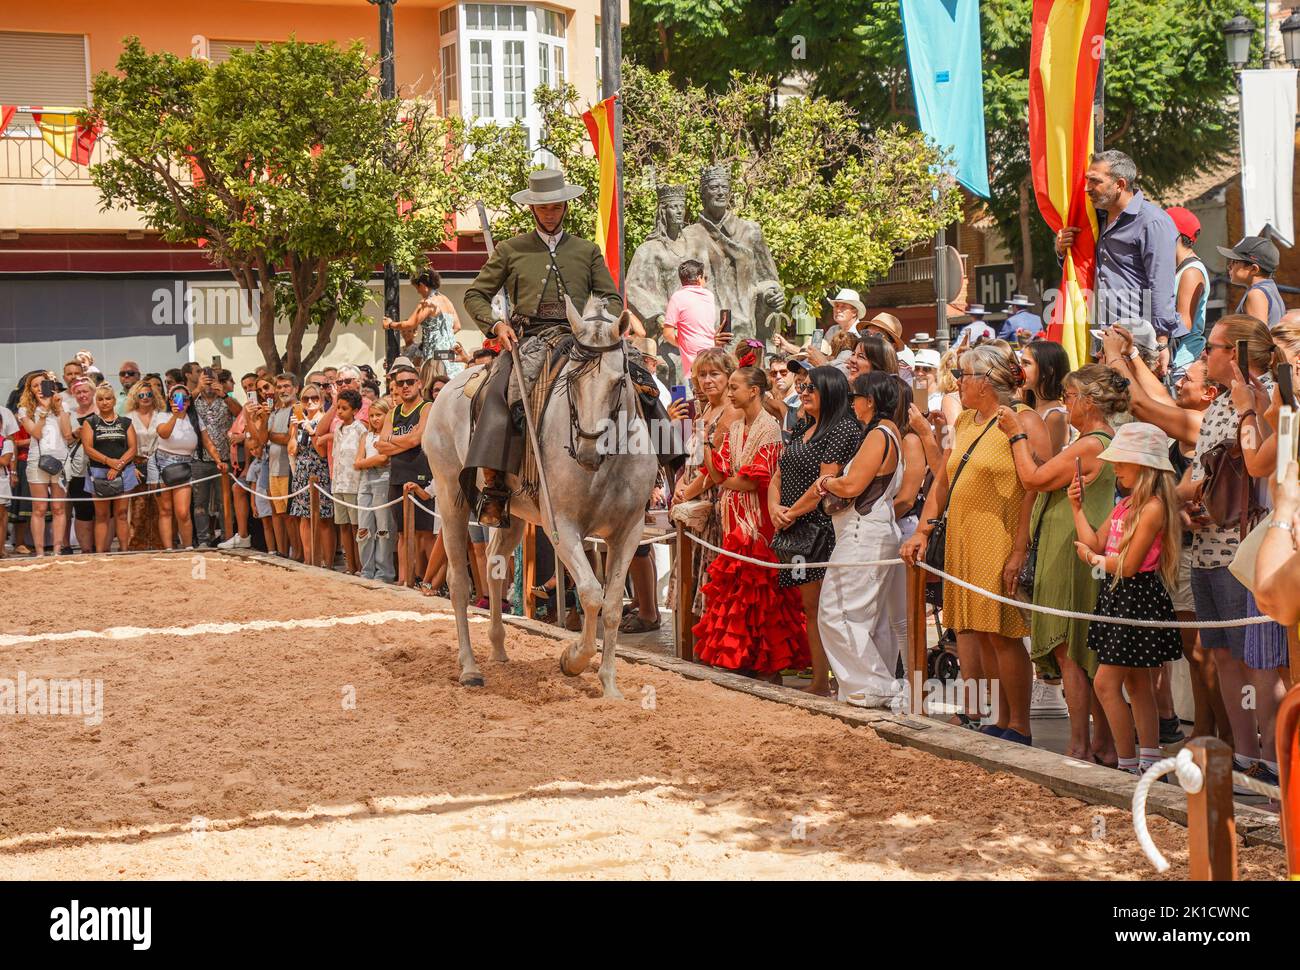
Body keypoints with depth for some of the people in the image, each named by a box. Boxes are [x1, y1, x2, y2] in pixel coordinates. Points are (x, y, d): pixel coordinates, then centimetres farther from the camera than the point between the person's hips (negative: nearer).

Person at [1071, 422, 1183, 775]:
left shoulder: (1153, 507, -18)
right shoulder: (1125, 504, 12)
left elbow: (1129, 564, -19)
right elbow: (1096, 541, 9)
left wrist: (1093, 559, -4)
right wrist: (1077, 506, 7)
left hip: (1138, 597, -10)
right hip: (1117, 596, 10)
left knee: (1106, 683, -10)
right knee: (1137, 684, 13)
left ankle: (1128, 764, -4)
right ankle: (1150, 761, 19)